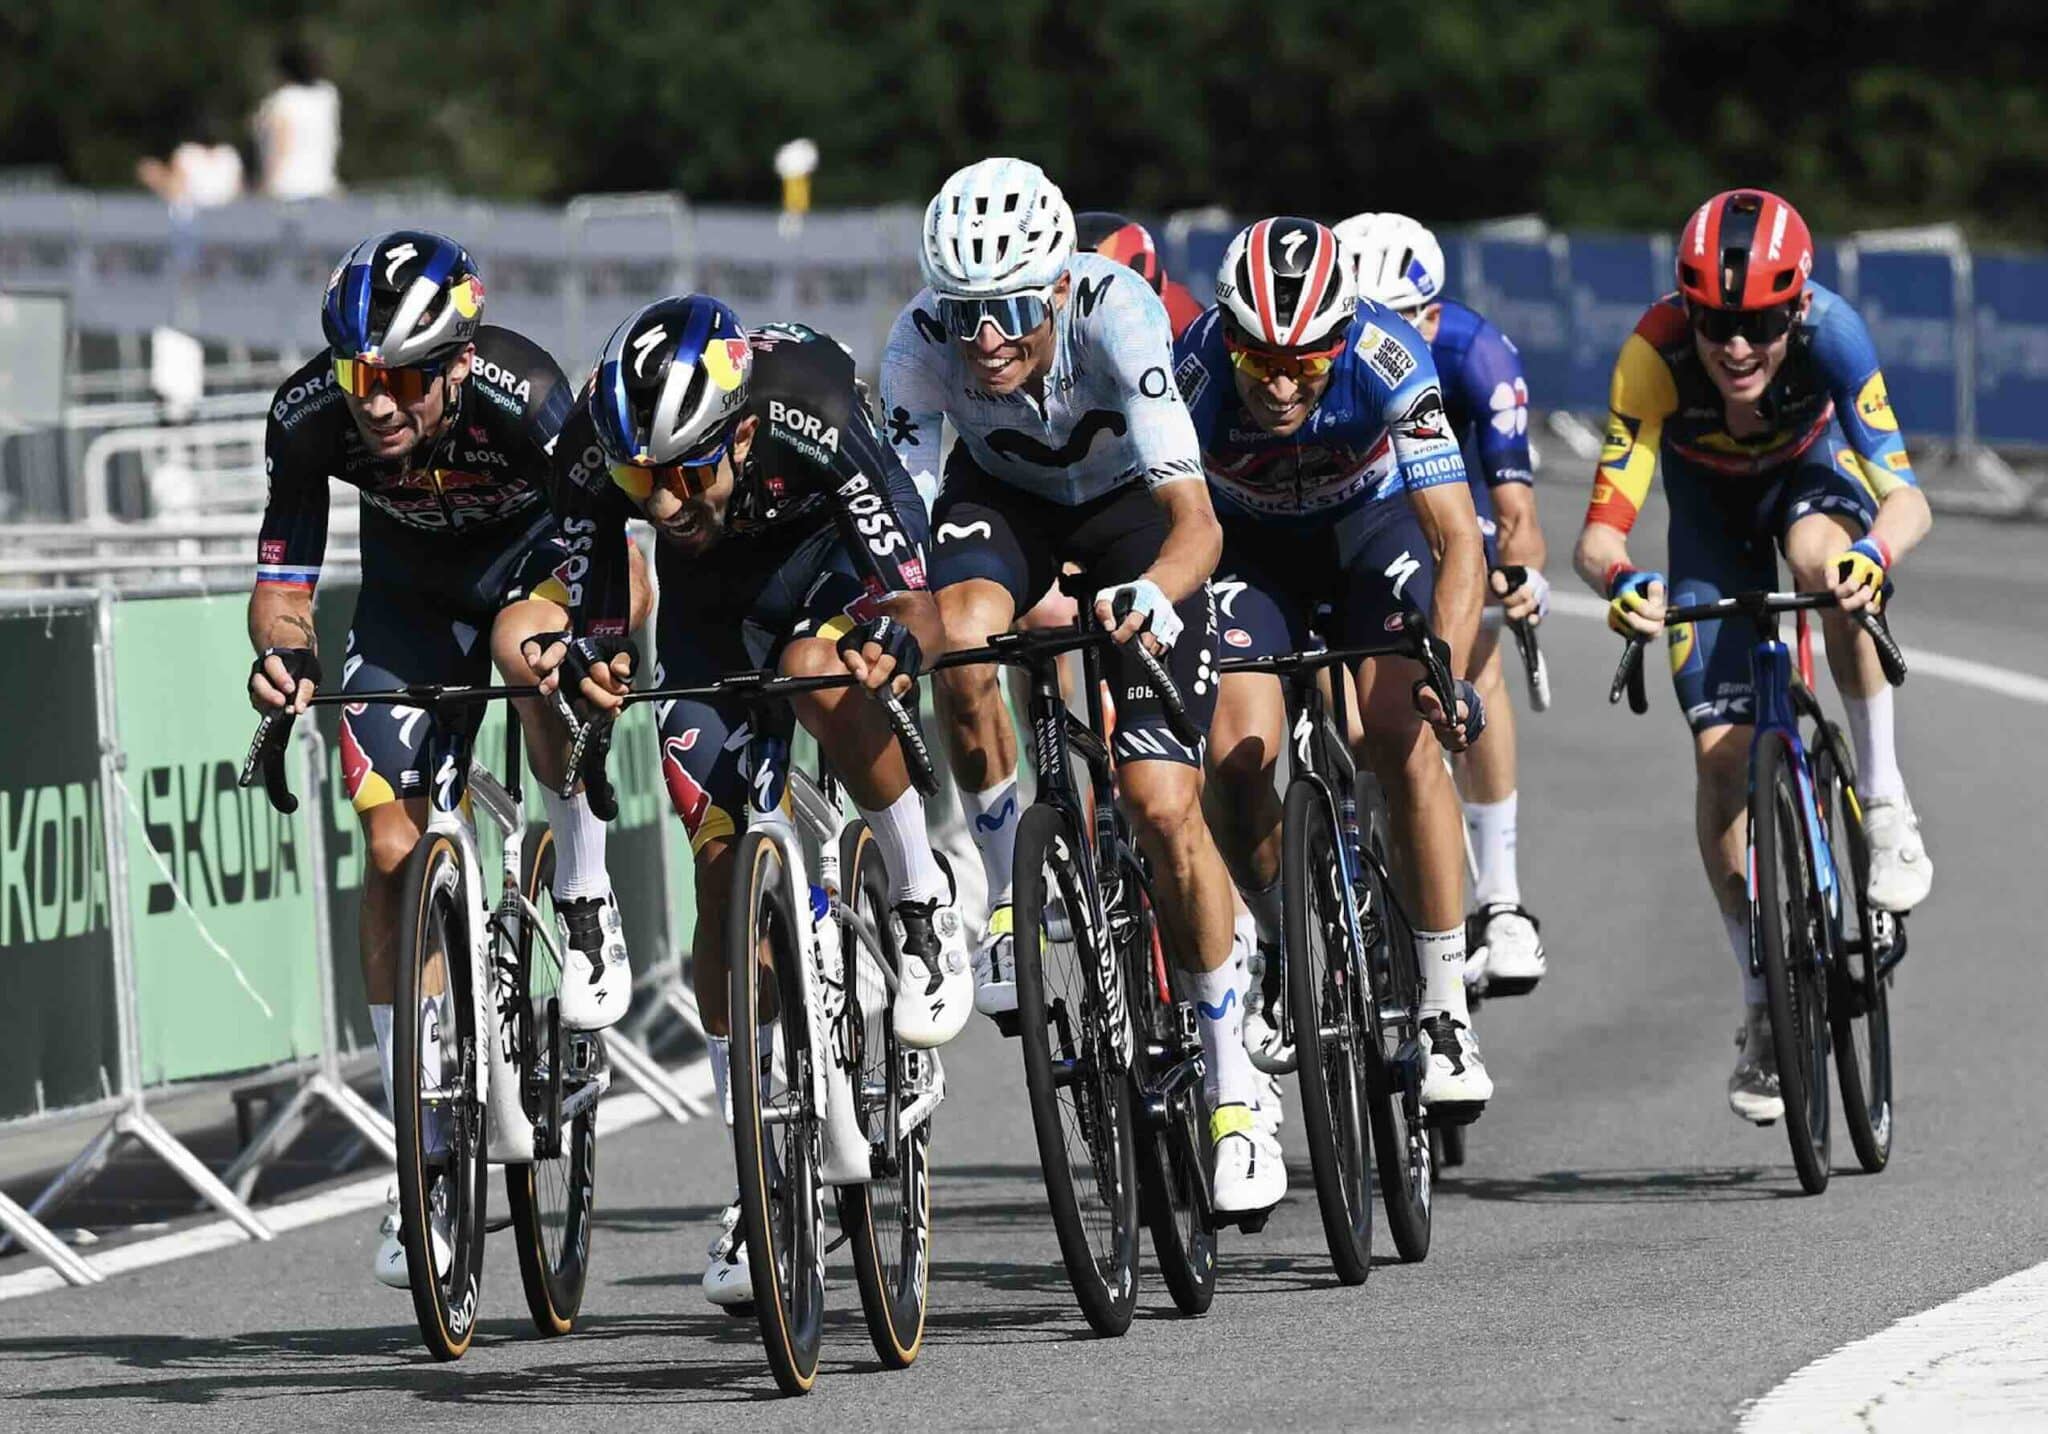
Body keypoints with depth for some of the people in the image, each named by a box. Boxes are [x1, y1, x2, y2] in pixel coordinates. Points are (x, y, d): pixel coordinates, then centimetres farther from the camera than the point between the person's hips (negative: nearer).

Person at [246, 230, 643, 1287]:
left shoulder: (521, 394, -36)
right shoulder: (310, 416, -28)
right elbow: (282, 578, -21)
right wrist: (282, 654, -44)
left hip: (537, 551, -3)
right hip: (410, 587, 3)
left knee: (529, 641, -39)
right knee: (395, 847, -8)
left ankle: (586, 894, -15)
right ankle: (428, 1152, 0)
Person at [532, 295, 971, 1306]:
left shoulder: (808, 410, -39)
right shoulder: (592, 450, -30)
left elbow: (905, 588, -39)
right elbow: (596, 612, -20)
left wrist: (888, 640, -60)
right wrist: (589, 661, -42)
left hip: (832, 545, -3)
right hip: (710, 593, 3)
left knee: (816, 673, -38)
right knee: (722, 865, -6)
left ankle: (926, 905, -14)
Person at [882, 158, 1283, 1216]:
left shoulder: (1116, 317, -37)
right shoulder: (923, 346, -30)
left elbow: (1195, 521, -42)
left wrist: (1151, 597, -62)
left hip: (1128, 507, -2)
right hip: (1004, 497, 2)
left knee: (1161, 803, -13)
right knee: (960, 639, -34)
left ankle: (1235, 1089, 2)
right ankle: (1010, 897, -9)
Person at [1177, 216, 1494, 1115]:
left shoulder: (1385, 361, -35)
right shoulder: (1196, 374, -34)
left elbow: (1460, 541, -34)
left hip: (1370, 524, -1)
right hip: (1250, 543, 1)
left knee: (1403, 737, -21)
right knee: (1236, 758, -18)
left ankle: (1446, 1011, -13)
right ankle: (1277, 950, 11)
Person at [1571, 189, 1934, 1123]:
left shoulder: (1828, 331, -36)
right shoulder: (1655, 355, -36)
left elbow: (1907, 499, -40)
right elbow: (1599, 531, -39)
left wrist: (1875, 553, -62)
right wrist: (1622, 581, -61)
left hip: (1812, 467, -1)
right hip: (1712, 504, 1)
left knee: (1824, 556, -38)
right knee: (1722, 751, -8)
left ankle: (1885, 802, -21)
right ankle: (1765, 1003, 7)